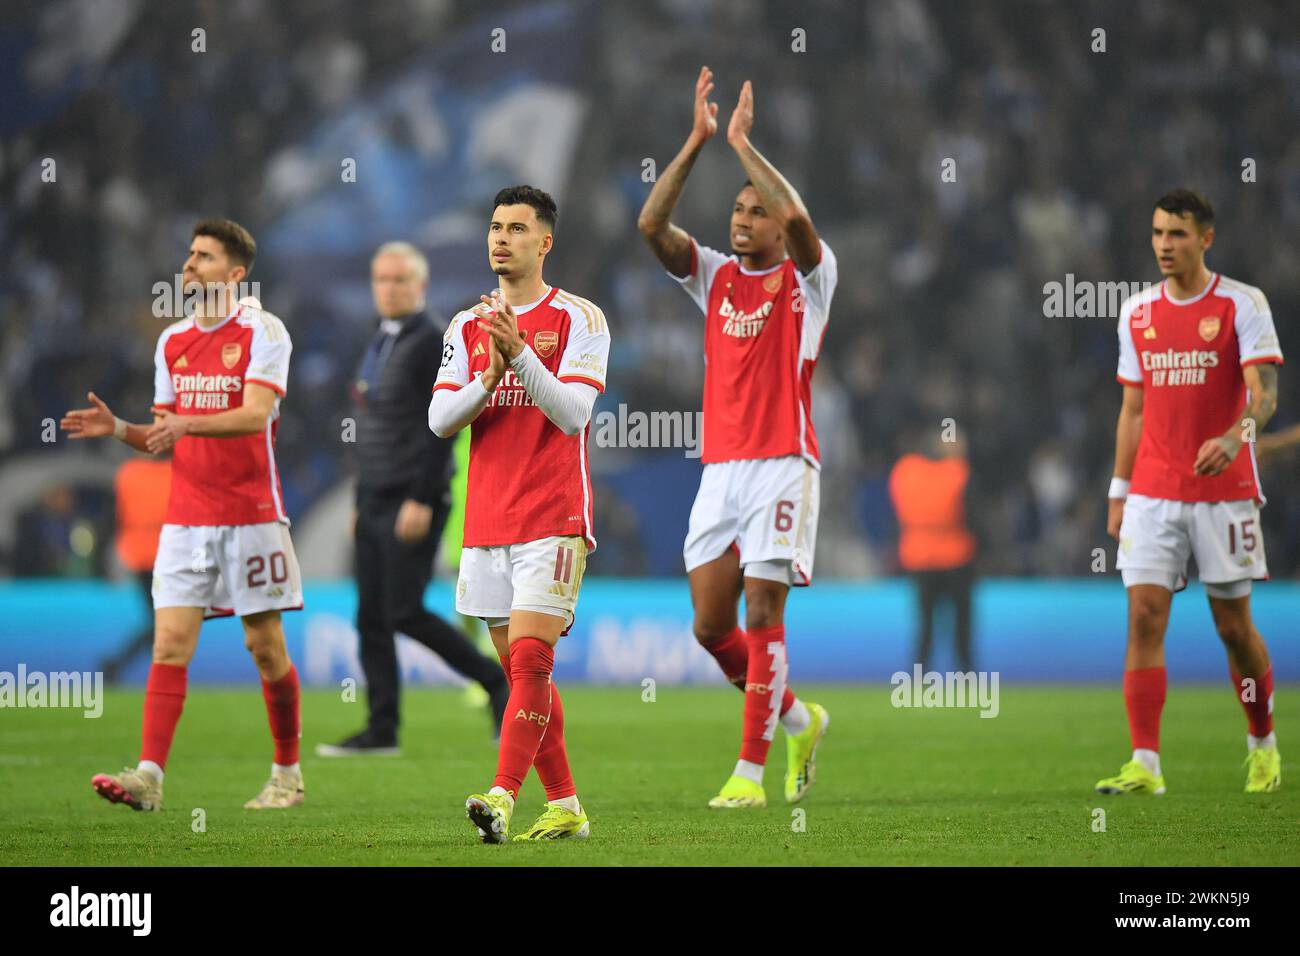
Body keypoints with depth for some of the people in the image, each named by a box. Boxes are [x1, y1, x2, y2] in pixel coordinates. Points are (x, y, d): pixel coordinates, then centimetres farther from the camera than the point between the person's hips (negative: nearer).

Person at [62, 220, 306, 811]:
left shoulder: (262, 331, -6)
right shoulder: (172, 340, 13)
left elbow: (255, 414, -19)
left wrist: (187, 423, -33)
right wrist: (118, 429, -2)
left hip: (251, 514, -5)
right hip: (186, 516, 5)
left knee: (265, 645, 2)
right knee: (170, 642, -7)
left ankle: (287, 774, 17)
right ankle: (148, 777, -15)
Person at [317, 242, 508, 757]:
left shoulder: (433, 341, -11)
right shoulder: (380, 343, 16)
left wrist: (420, 500, -22)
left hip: (412, 505, -9)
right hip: (376, 502, 9)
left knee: (404, 612, -11)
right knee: (371, 618, 5)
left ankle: (495, 681, 3)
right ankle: (381, 730, 7)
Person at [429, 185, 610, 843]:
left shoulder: (578, 319, -3)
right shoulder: (468, 326, 13)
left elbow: (574, 413, -13)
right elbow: (439, 419, 6)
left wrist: (519, 352, -23)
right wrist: (487, 380, -12)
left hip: (553, 520, -6)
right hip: (486, 521, 6)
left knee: (529, 661, -16)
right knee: (522, 670, 8)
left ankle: (501, 799, -23)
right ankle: (564, 808, 14)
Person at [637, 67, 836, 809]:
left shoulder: (806, 279, 0)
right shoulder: (715, 277, 13)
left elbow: (797, 218, -21)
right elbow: (652, 224, 0)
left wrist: (745, 144, -14)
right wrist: (698, 141, -6)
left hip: (783, 463, -5)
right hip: (720, 467, 5)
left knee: (761, 617, -10)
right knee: (710, 625, 2)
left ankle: (752, 769, -7)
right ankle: (799, 719, 23)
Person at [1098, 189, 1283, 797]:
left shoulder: (1242, 305, -5)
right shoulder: (1138, 313, 9)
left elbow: (1263, 389, -15)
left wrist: (1236, 435, -35)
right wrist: (1119, 491, 11)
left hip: (1223, 491, -3)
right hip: (1153, 494, 3)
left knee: (1233, 625, 4)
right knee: (1144, 616, -8)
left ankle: (1263, 745, 25)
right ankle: (1145, 765, -11)